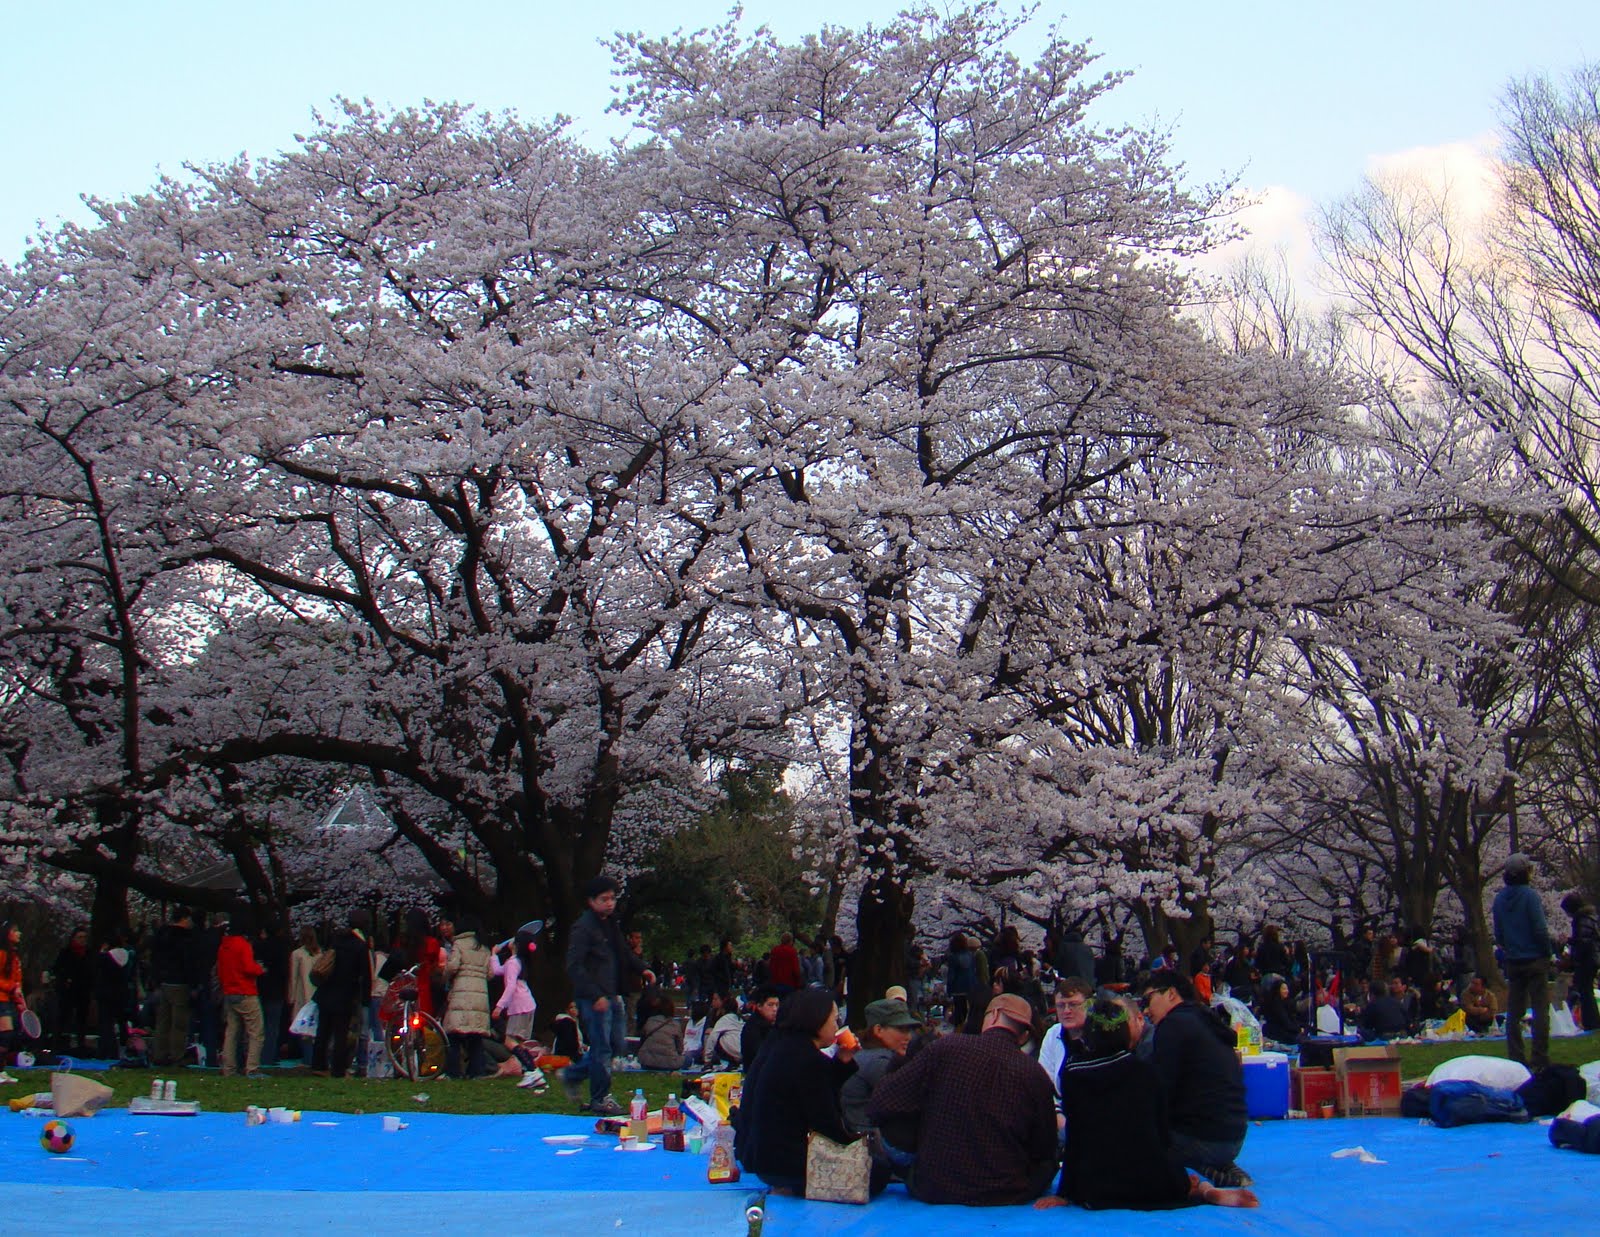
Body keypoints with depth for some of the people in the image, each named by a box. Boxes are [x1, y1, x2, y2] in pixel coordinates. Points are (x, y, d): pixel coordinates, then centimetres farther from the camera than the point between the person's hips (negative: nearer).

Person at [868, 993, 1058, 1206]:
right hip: (1007, 1196, 1)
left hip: (935, 1191, -1)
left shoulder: (945, 1048, -10)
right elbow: (1045, 1152, 3)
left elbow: (881, 1107, -7)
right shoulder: (1037, 1077, -7)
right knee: (1047, 1165, 26)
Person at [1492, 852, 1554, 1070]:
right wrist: (1548, 953, -2)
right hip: (1535, 960, -5)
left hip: (1513, 962, 5)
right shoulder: (1529, 895, -13)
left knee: (1513, 1012, 9)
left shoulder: (1499, 898, 5)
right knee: (1540, 1010, -1)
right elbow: (1540, 930, -14)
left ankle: (1516, 1059, 10)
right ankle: (1540, 1060, -3)